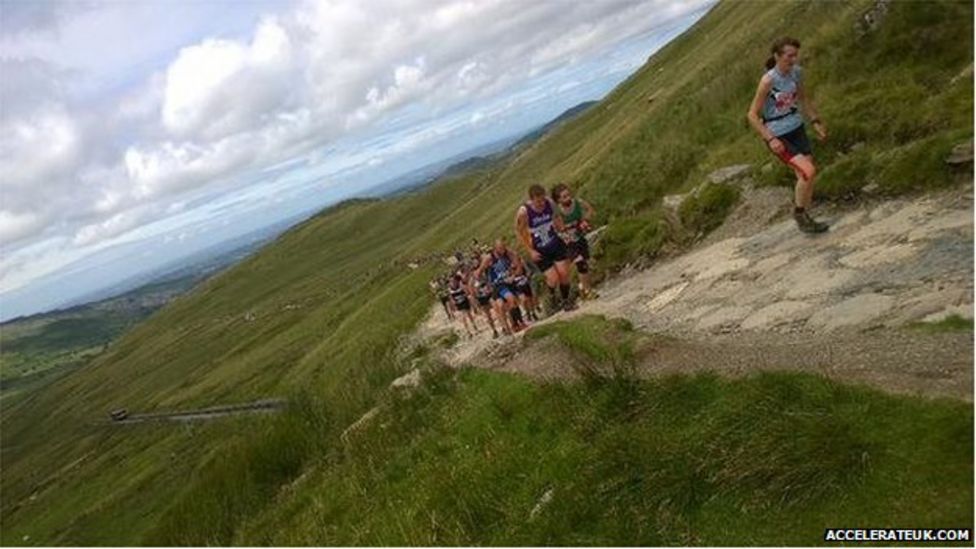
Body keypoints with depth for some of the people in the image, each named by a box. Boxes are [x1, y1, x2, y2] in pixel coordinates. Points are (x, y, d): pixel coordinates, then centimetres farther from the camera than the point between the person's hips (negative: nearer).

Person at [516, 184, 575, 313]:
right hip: (539, 250, -3)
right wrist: (530, 251, -12)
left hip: (556, 243, 3)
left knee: (564, 273, -1)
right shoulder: (524, 211, -23)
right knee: (553, 278, -9)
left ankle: (565, 299, 23)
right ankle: (552, 296, 24)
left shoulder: (549, 203, -11)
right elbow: (518, 232, -11)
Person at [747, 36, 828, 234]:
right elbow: (752, 115, -19)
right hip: (778, 136, -7)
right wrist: (770, 139, -25)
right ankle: (799, 214, 5)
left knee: (805, 176, 8)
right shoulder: (768, 80, -21)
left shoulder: (796, 72, -2)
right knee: (808, 172, -17)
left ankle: (805, 219, 24)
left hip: (797, 129, 7)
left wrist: (816, 121, 14)